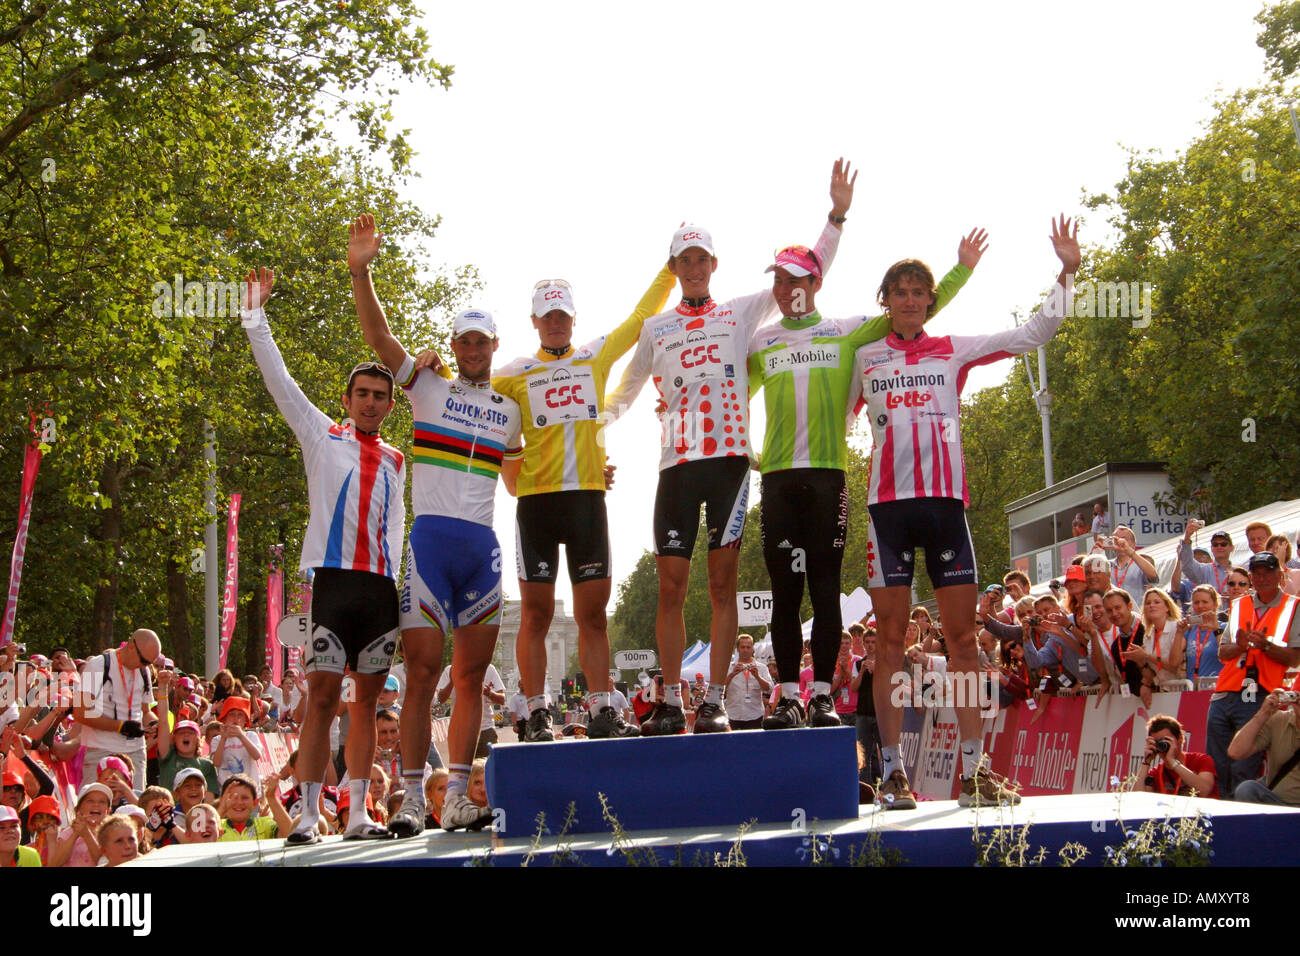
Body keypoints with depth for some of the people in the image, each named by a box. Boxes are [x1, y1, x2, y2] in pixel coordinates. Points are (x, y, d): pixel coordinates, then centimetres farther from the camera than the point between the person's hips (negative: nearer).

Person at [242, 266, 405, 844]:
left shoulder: (396, 462, 19)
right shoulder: (321, 437, 10)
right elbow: (278, 381, 4)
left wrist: (397, 573, 9)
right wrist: (255, 314, -1)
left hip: (383, 585, 4)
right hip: (333, 579, -3)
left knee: (367, 699, 4)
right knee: (323, 694, -8)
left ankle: (359, 815, 7)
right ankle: (307, 816, -7)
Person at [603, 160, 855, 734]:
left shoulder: (741, 313, 12)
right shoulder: (655, 329, 17)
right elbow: (625, 391, 28)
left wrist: (837, 215, 3)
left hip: (730, 456, -1)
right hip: (677, 462, 2)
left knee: (722, 584, -3)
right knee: (671, 587, -1)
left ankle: (714, 703, -2)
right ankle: (671, 704, 6)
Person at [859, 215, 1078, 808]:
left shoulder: (955, 351, 12)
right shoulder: (864, 359, 13)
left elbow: (1033, 334, 12)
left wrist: (1066, 272, 9)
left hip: (945, 499, 0)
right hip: (887, 503, 0)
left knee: (962, 635, -2)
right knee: (890, 637, -2)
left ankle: (973, 770, 0)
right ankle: (893, 772, 1)